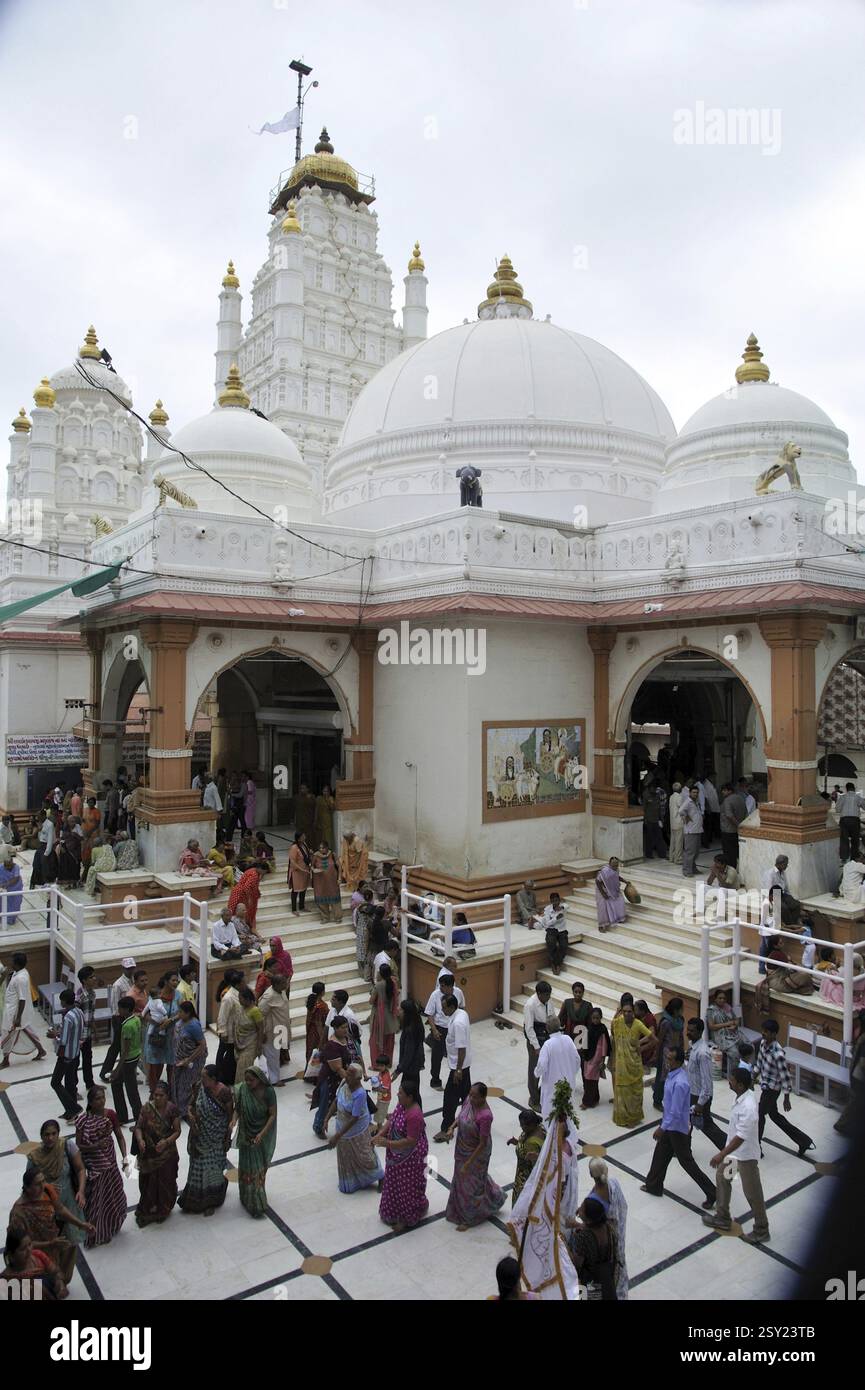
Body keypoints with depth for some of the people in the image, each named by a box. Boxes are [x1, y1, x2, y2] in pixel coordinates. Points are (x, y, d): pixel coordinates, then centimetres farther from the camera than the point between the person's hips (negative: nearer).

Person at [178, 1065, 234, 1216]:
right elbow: (191, 1104, 4)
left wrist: (228, 1138, -9)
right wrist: (191, 1114, -18)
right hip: (200, 1134, 4)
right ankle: (196, 1201, 38)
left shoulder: (224, 1092, -24)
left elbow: (230, 1115, -13)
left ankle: (211, 1202, 32)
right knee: (198, 1166, 16)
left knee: (213, 1168, 10)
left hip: (216, 1138, -4)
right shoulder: (199, 1086, -13)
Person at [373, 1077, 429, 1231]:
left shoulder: (414, 1115, -35)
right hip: (397, 1154, 9)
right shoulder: (401, 1104, -9)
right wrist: (380, 1134, -7)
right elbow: (391, 1120, 6)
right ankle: (395, 1212, 48)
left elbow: (411, 1141, -32)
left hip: (410, 1157, -9)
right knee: (395, 1183, 26)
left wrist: (388, 1143, -31)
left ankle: (408, 1219, 34)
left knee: (408, 1187, 13)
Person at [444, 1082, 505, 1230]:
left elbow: (483, 1144, -27)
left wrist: (468, 1163, -21)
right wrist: (452, 1127, -13)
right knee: (461, 1178, 28)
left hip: (476, 1153, -7)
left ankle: (469, 1218, 39)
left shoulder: (485, 1115, -36)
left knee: (470, 1183, 13)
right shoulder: (468, 1100, -16)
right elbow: (461, 1115, 6)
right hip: (462, 1148, 7)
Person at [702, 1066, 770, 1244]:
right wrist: (725, 1149, 20)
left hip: (745, 1155, -9)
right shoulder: (742, 1096, -7)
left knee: (752, 1193, 10)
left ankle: (761, 1230, 31)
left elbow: (741, 1137, -31)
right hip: (734, 1149, 9)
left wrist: (722, 1155, -26)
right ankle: (722, 1218, 37)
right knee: (722, 1178, 21)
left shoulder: (748, 1108, -36)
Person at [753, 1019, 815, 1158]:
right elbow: (759, 1062, 11)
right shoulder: (763, 1043, -6)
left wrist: (786, 1098, -15)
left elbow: (785, 1076, -23)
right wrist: (754, 1078, 19)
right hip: (765, 1085, 8)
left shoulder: (778, 1054, -31)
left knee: (759, 1116, 5)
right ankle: (803, 1140, 34)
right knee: (774, 1115, 21)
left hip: (771, 1089, -8)